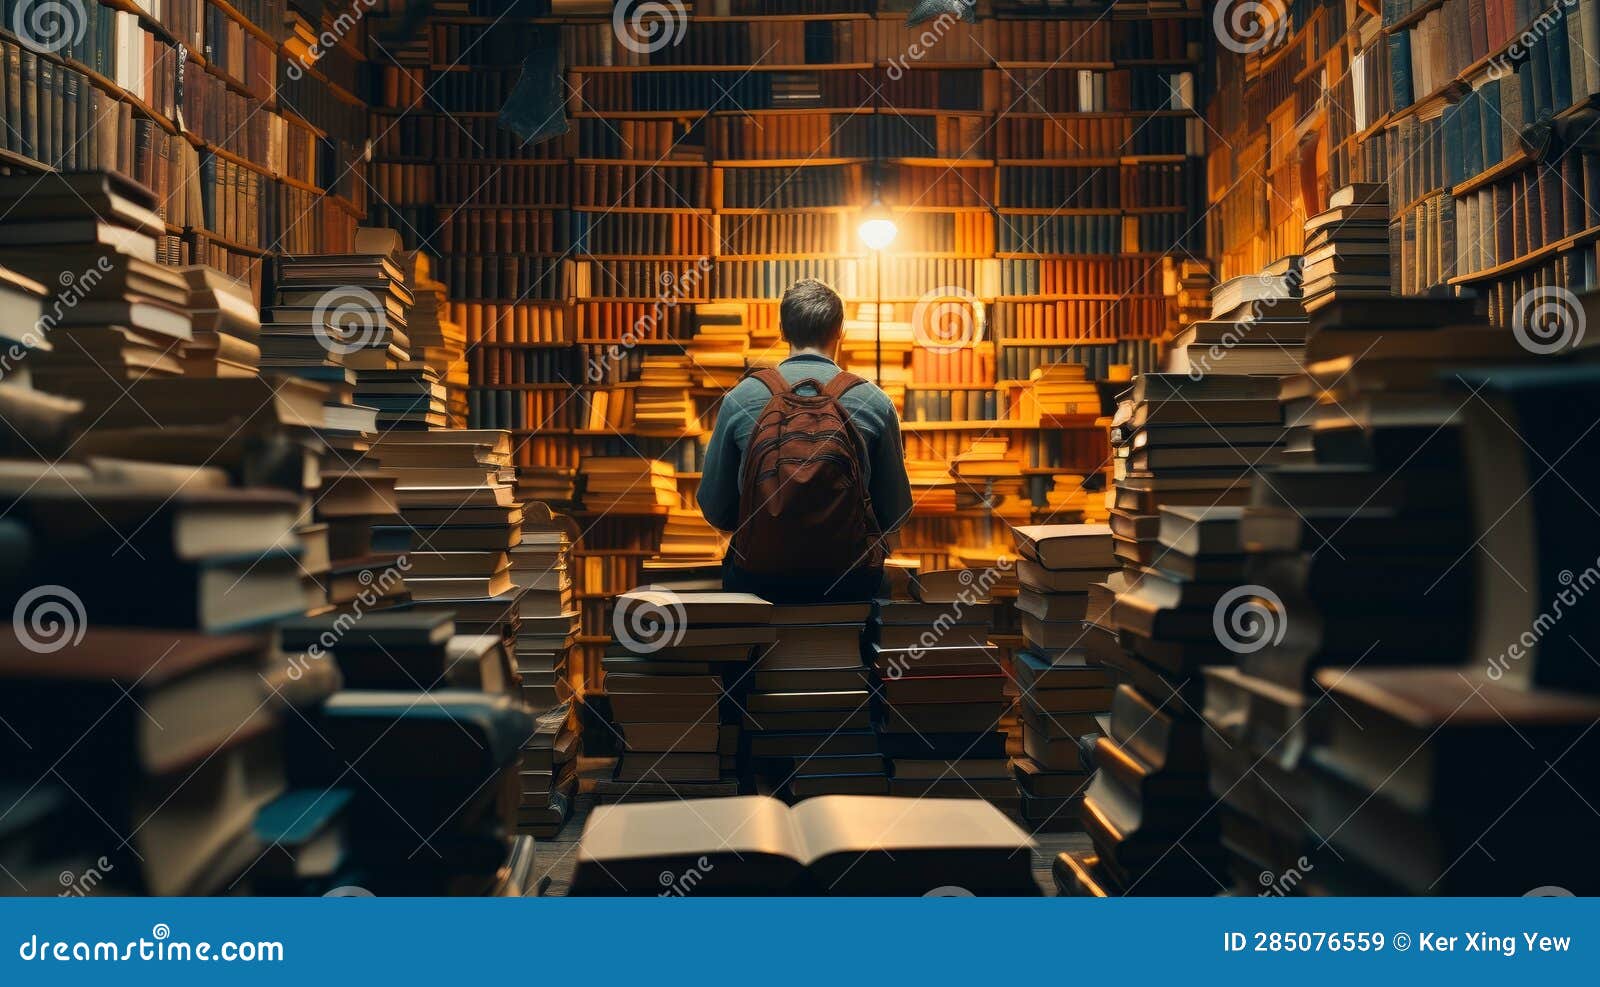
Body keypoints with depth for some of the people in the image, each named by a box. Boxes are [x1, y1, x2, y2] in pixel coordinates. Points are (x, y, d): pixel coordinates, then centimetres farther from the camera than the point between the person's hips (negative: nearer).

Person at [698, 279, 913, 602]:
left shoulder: (740, 399, -4)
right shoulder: (875, 402, -5)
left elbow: (715, 509, 2)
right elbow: (896, 512, 1)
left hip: (759, 579, 1)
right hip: (851, 582, 0)